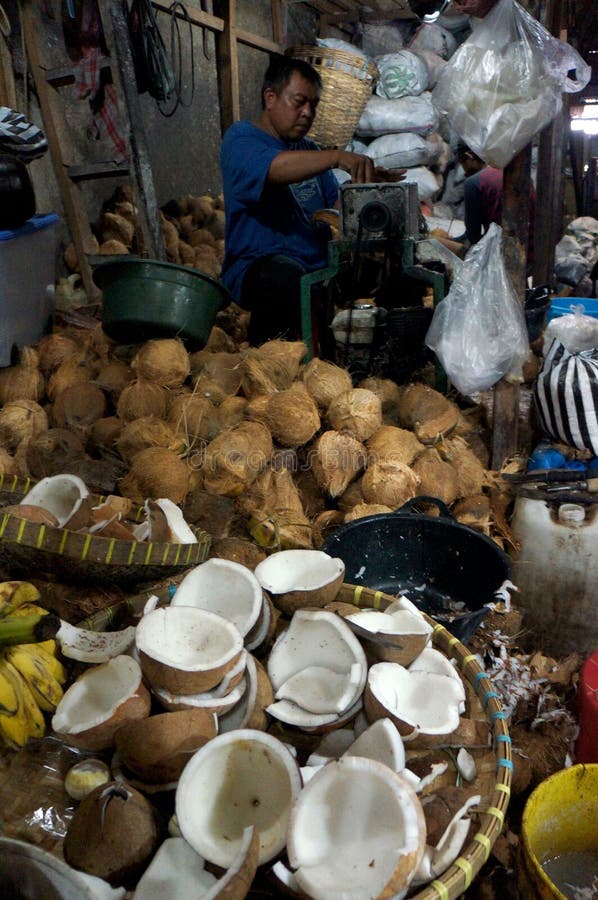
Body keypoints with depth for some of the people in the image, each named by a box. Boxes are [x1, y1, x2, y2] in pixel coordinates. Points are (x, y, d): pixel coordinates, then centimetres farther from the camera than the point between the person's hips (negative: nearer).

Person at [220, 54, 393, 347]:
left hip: (319, 265, 7)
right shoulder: (240, 139, 0)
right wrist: (338, 157, -34)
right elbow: (273, 168, -24)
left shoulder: (310, 149, 25)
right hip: (260, 266, -6)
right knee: (284, 276, -40)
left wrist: (366, 184, -3)